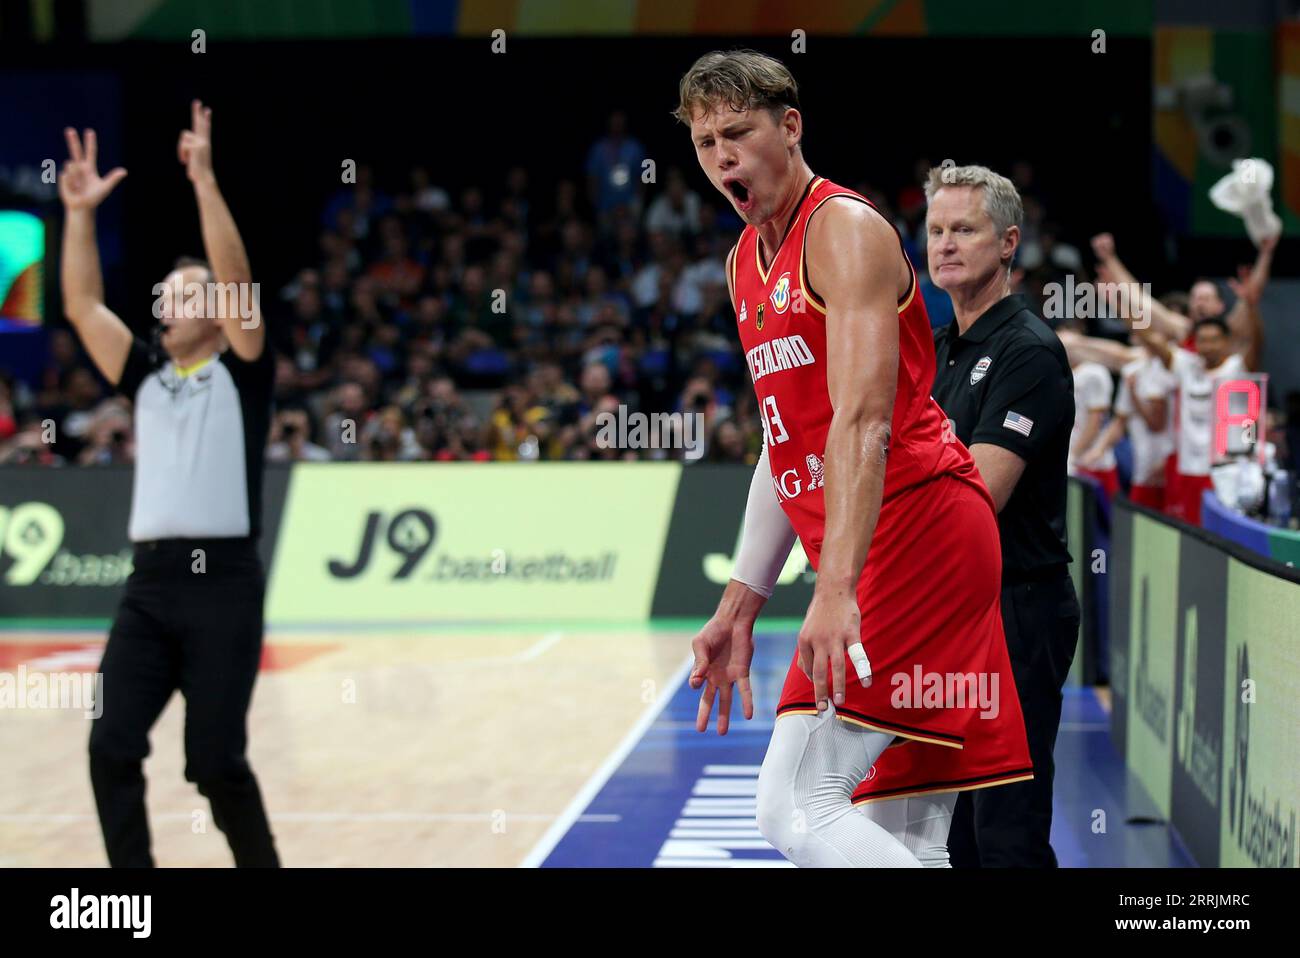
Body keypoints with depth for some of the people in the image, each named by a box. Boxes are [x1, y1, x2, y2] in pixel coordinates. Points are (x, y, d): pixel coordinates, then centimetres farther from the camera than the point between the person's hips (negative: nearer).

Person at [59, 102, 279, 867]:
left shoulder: (242, 372, 3)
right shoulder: (146, 376, 17)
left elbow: (238, 282, -11)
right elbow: (82, 307, 11)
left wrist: (206, 183, -16)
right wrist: (80, 212, 4)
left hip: (225, 581, -5)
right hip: (151, 581, 5)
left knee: (215, 760, -5)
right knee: (113, 747, -4)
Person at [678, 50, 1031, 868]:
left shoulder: (847, 229, -8)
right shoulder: (746, 264, 20)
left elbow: (863, 422, -22)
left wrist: (836, 589, -32)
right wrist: (740, 606, 21)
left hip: (916, 529, -9)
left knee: (795, 809, -18)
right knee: (905, 845, 7)